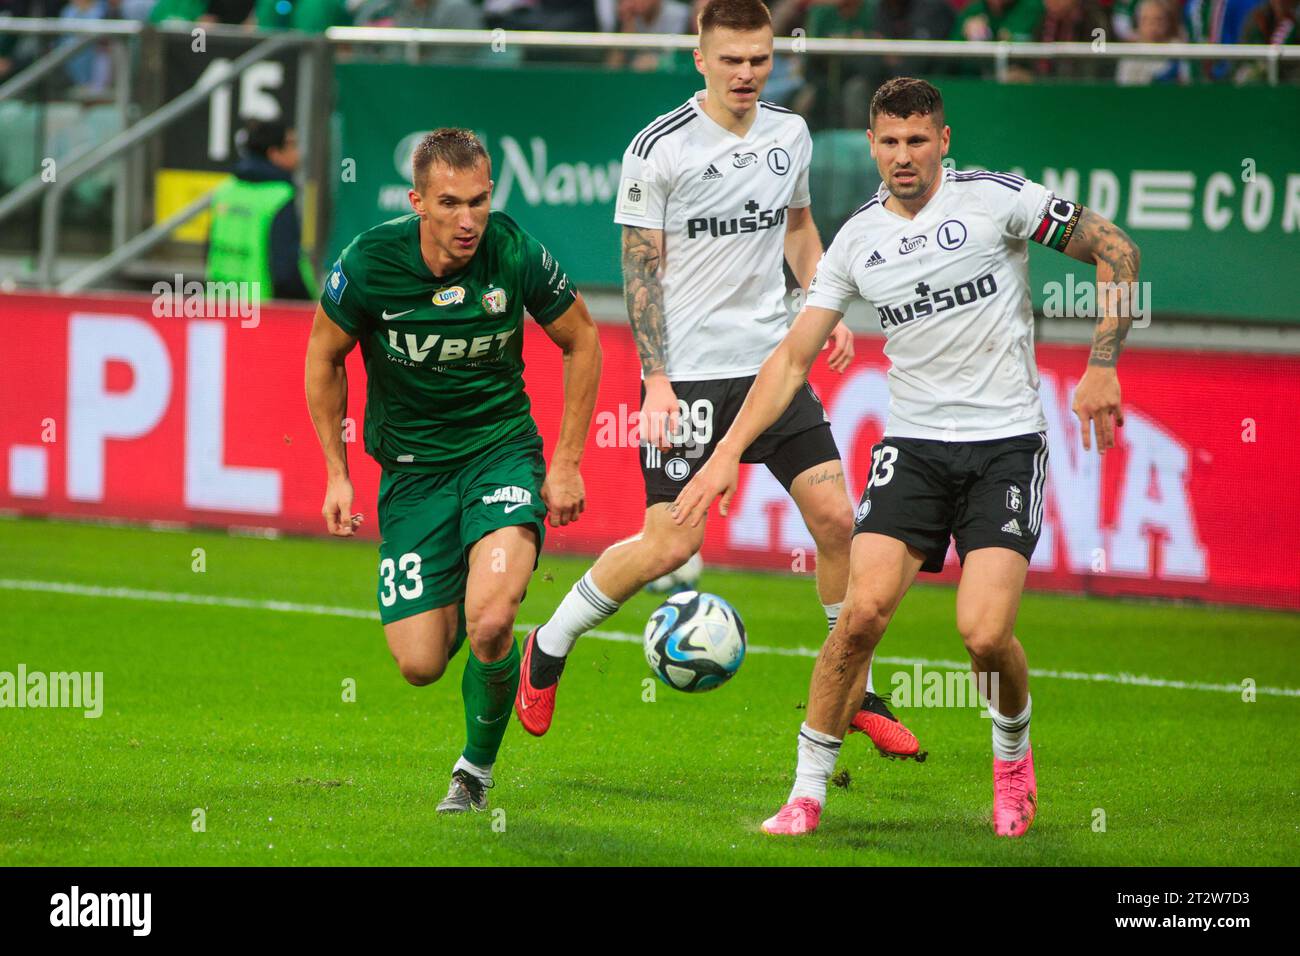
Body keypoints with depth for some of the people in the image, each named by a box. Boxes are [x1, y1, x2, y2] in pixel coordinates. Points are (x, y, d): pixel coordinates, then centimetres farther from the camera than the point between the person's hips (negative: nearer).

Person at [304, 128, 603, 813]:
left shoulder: (516, 256, -16)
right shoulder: (370, 263, -16)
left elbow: (581, 342, 3)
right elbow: (324, 357, 3)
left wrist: (567, 463, 1)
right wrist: (336, 475, 2)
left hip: (502, 448, -1)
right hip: (411, 467, 1)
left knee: (489, 623, -26)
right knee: (420, 665, -4)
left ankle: (479, 763, 3)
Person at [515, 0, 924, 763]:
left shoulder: (790, 135, 7)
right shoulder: (660, 149, -10)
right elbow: (640, 268, -8)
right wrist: (657, 378, -14)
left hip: (772, 359, 5)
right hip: (689, 372, -5)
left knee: (835, 515, -3)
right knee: (672, 542, -8)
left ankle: (858, 694, 10)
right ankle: (549, 649, 14)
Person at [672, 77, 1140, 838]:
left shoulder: (994, 198, -6)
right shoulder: (858, 240, 6)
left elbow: (1115, 251, -1)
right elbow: (793, 358, 9)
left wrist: (1102, 367, -8)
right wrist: (729, 452, 1)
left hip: (1007, 442, -3)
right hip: (913, 445, 3)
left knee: (985, 633, -15)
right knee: (865, 609, -16)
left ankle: (1014, 749, 18)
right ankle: (809, 790, -2)